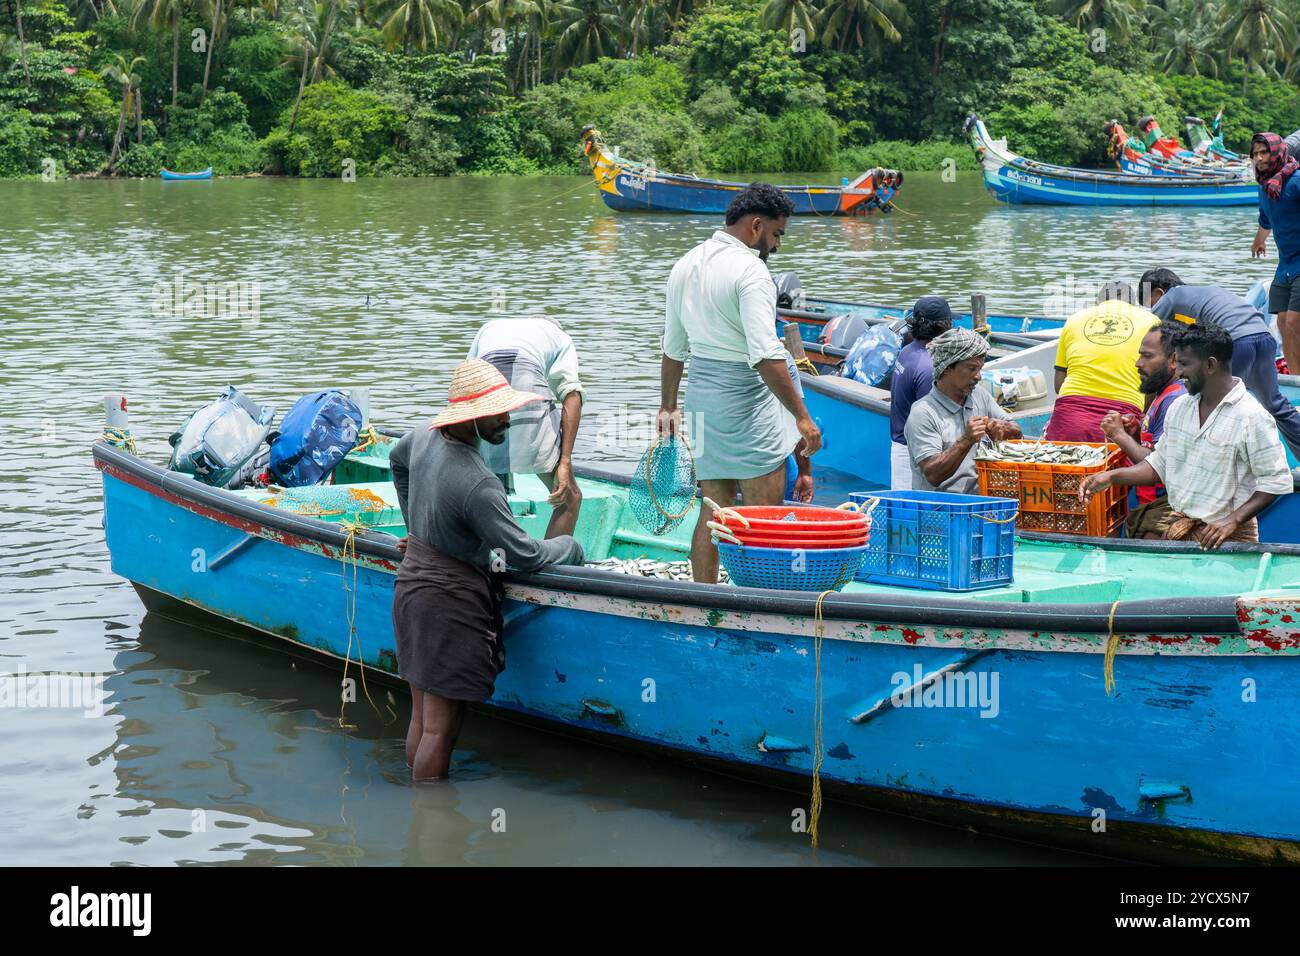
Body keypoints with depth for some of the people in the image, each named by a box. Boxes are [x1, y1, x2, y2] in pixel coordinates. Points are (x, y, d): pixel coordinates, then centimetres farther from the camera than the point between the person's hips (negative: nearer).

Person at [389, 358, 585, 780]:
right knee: (441, 728, 1)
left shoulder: (425, 436, -1)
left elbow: (398, 460, 25)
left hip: (411, 587, 9)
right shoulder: (478, 485, -26)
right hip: (450, 606, -9)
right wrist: (570, 546, 0)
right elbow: (525, 555, -20)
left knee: (421, 718, 18)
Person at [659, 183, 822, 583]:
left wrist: (668, 407, 27)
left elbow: (673, 348, 18)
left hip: (701, 394, 8)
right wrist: (801, 415, -21)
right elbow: (766, 356, -23)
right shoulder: (750, 270, -15)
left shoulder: (686, 265, 11)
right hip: (746, 397, -8)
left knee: (713, 511, 12)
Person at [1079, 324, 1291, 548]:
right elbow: (1159, 463, 18)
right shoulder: (1180, 407, 11)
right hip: (1176, 522, 6)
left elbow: (1277, 481, -11)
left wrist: (1233, 520, -20)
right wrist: (1112, 477, 4)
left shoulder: (1252, 418, -11)